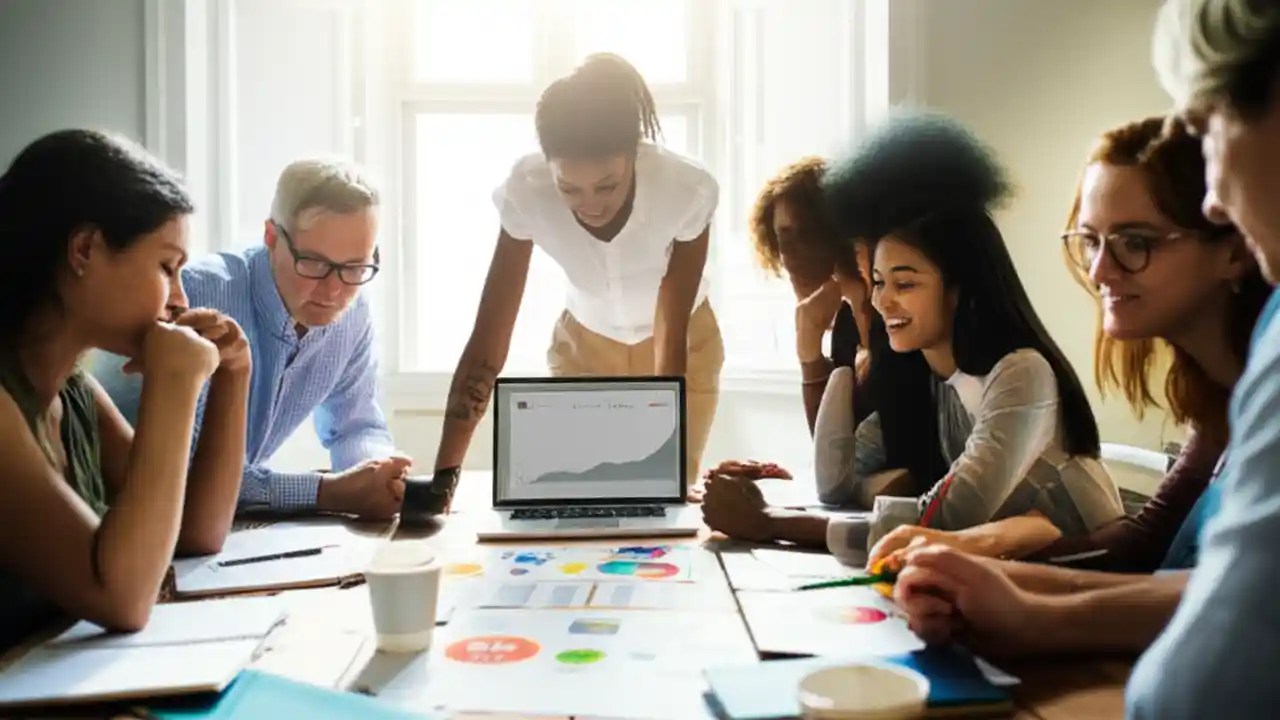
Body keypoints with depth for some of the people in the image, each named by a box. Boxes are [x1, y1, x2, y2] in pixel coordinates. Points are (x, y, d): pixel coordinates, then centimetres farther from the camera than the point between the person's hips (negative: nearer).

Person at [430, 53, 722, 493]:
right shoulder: (525, 193, -33)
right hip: (583, 343, 1)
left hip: (685, 343, -1)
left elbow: (672, 340, -29)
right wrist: (444, 474, -35)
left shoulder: (688, 190, -36)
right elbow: (488, 341, -30)